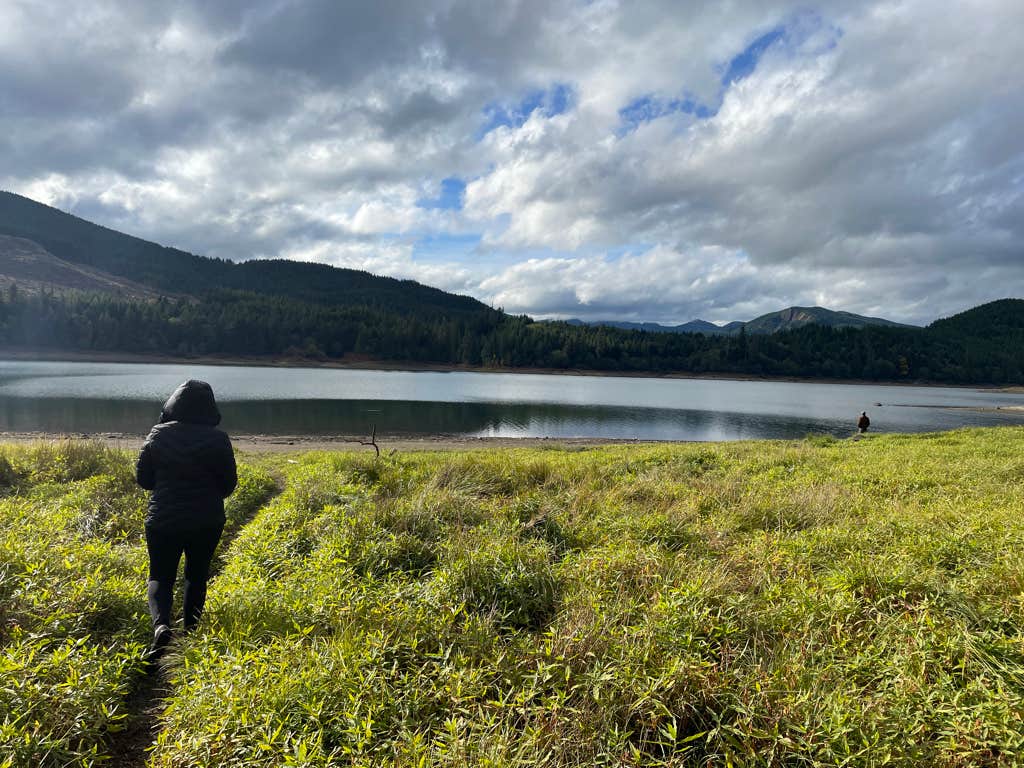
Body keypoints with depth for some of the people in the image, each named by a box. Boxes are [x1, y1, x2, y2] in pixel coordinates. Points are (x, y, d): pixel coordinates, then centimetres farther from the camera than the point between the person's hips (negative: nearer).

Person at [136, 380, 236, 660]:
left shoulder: (159, 435, -7)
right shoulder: (218, 439, -11)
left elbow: (142, 477, 2)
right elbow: (229, 483, -4)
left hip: (163, 520, 0)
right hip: (207, 522, 0)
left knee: (161, 576, 12)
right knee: (196, 576, 18)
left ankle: (161, 624, -13)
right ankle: (191, 633, 24)